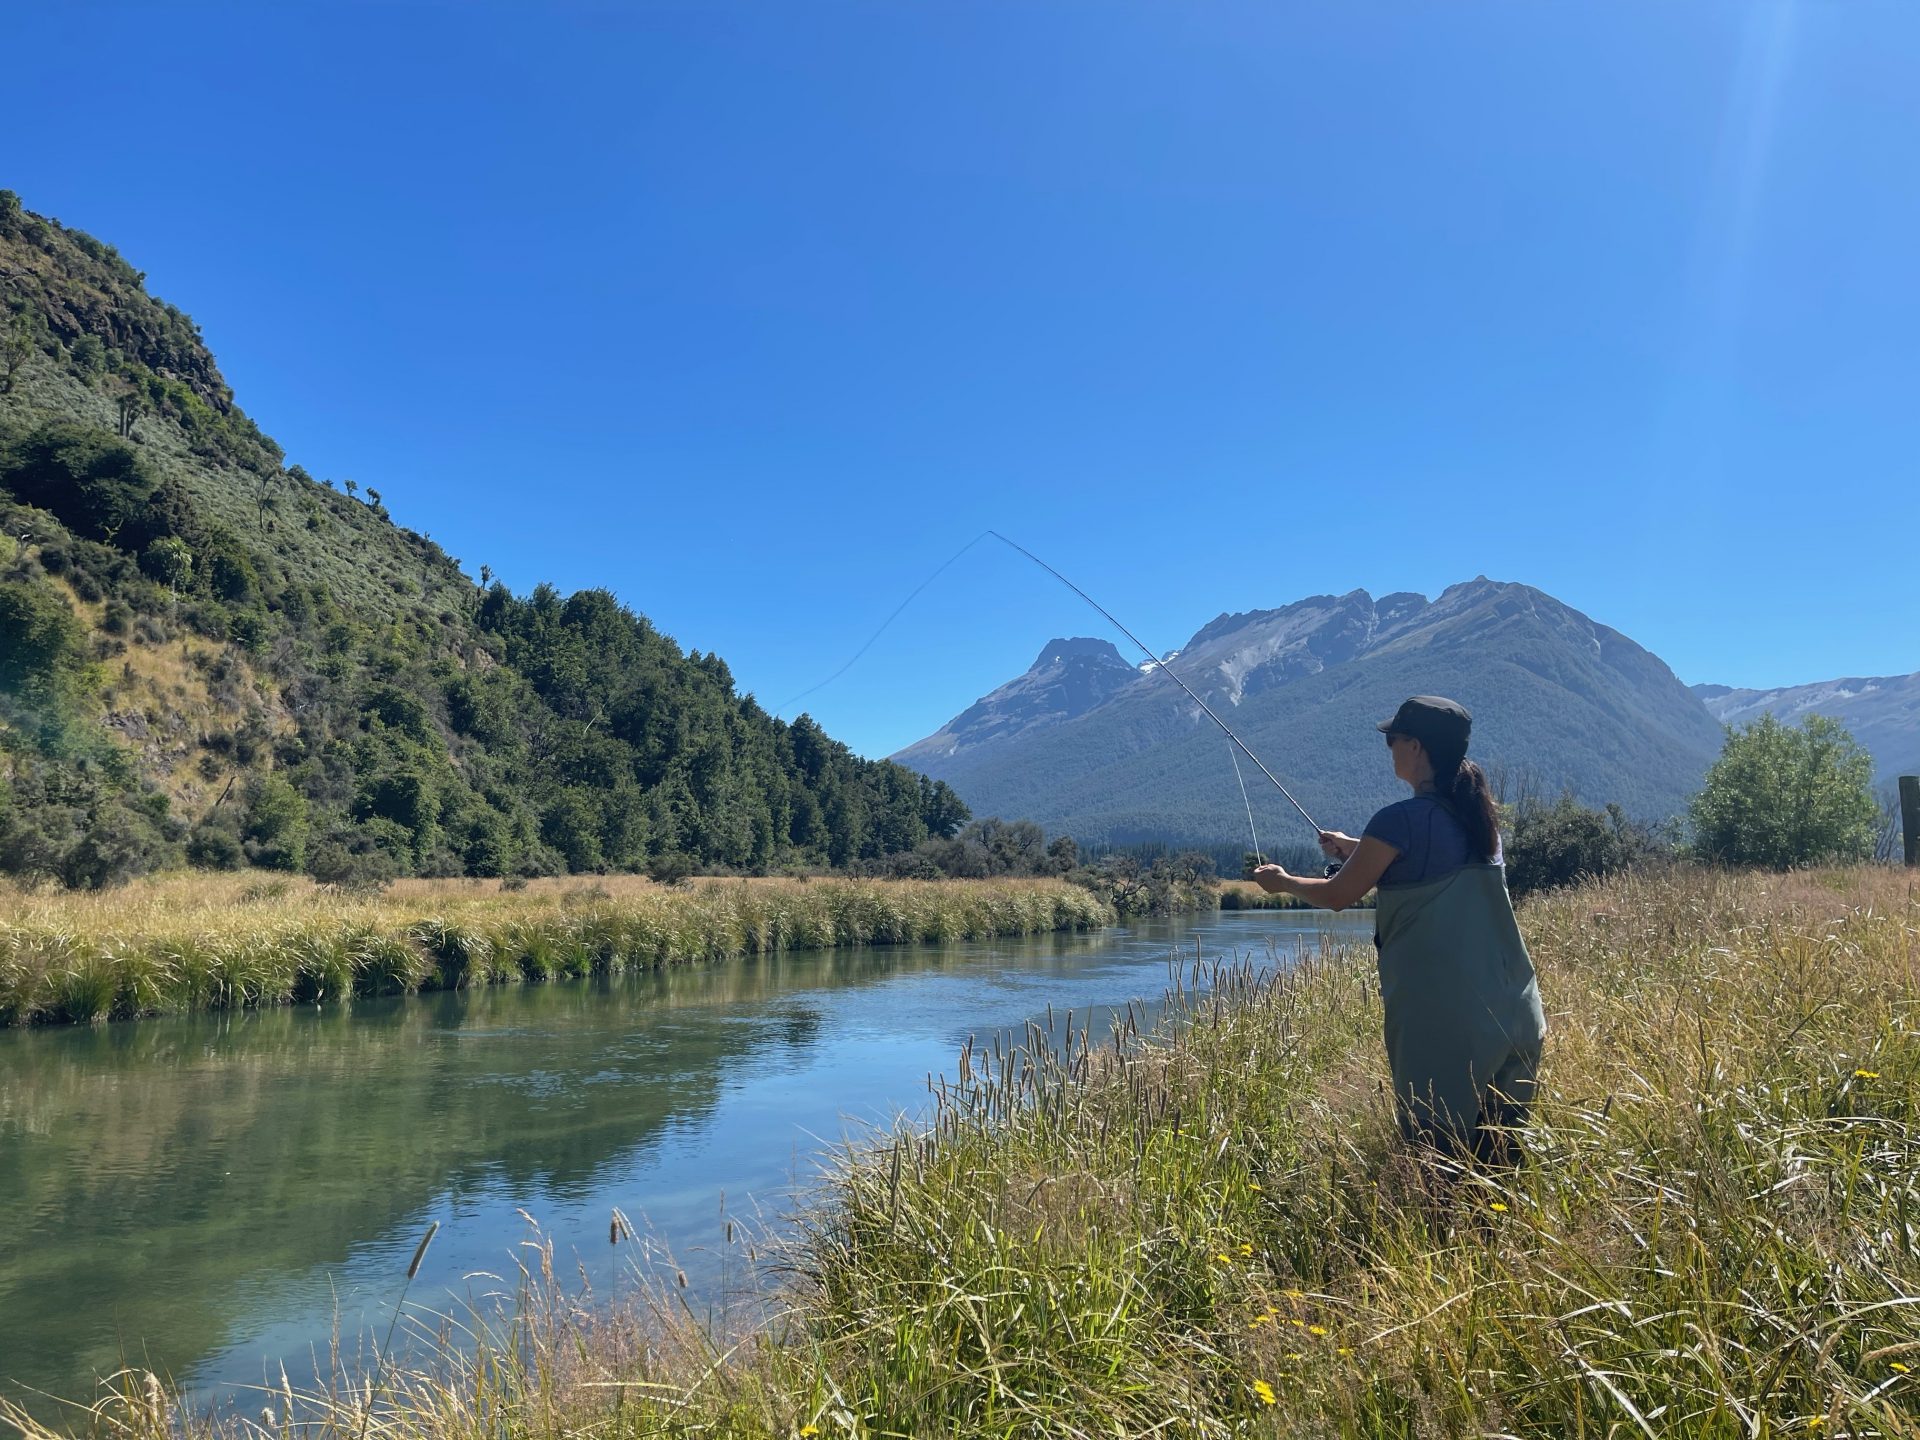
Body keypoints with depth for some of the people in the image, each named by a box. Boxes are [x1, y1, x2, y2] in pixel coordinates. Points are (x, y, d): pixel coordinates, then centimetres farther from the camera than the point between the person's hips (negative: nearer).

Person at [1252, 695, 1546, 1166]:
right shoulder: (1479, 814, 9)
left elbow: (1337, 895, -4)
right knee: (1501, 1154, 13)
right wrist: (1357, 848, 31)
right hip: (1511, 1013, 7)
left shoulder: (1401, 820, -14)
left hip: (1440, 1018, -7)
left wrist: (1282, 881, 13)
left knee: (1440, 1157, 3)